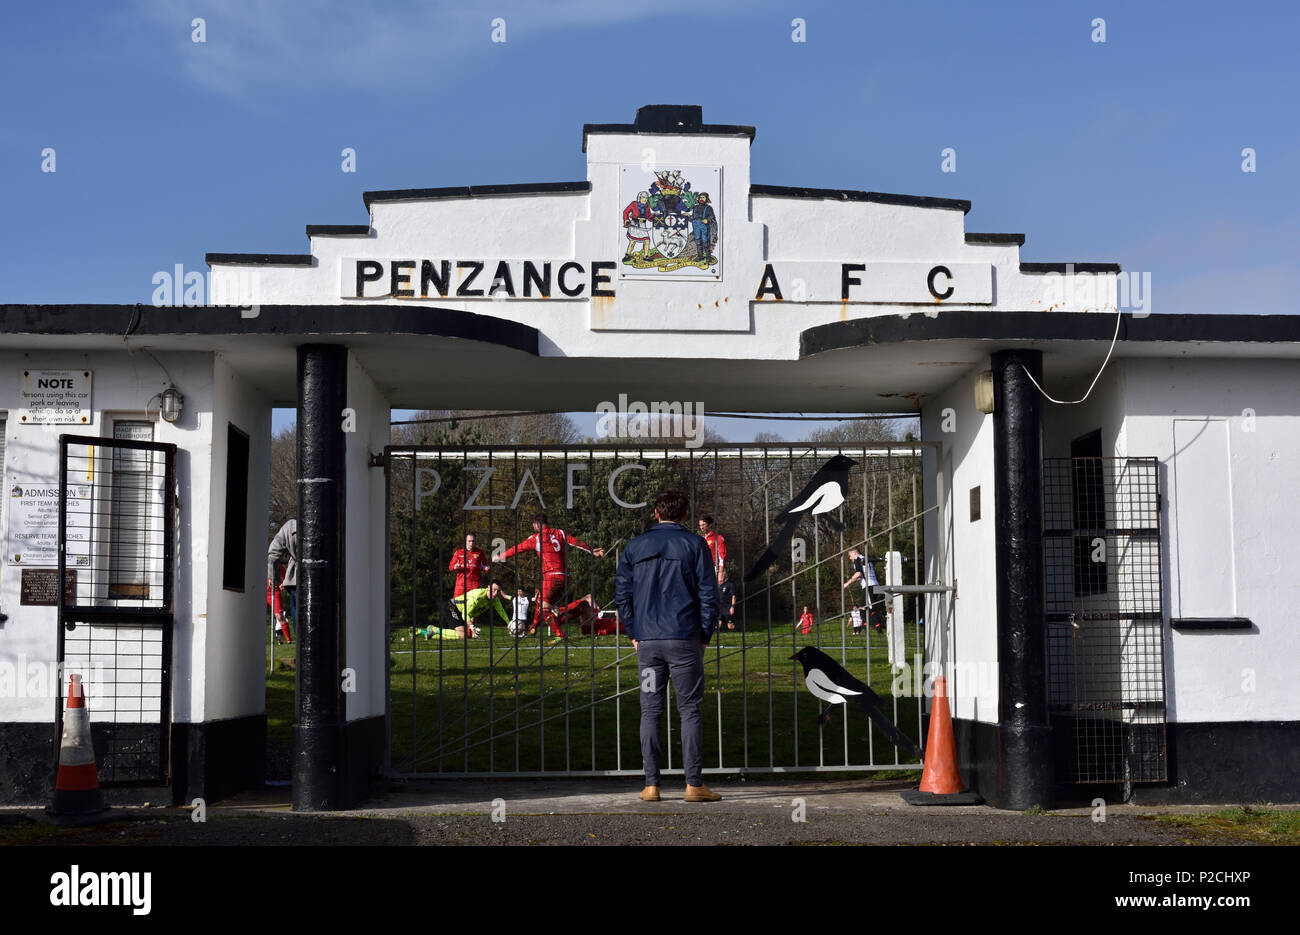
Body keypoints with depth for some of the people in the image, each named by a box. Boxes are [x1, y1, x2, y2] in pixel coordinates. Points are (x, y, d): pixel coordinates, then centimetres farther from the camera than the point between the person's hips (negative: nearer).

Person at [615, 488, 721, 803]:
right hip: (684, 640, -2)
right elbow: (708, 594, -3)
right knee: (690, 710, 2)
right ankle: (694, 784, -1)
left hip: (647, 642, 2)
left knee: (650, 712, 7)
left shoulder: (635, 547, 8)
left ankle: (651, 784, 5)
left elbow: (622, 594, 7)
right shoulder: (694, 544, 0)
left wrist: (634, 634, 13)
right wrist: (705, 636, 5)